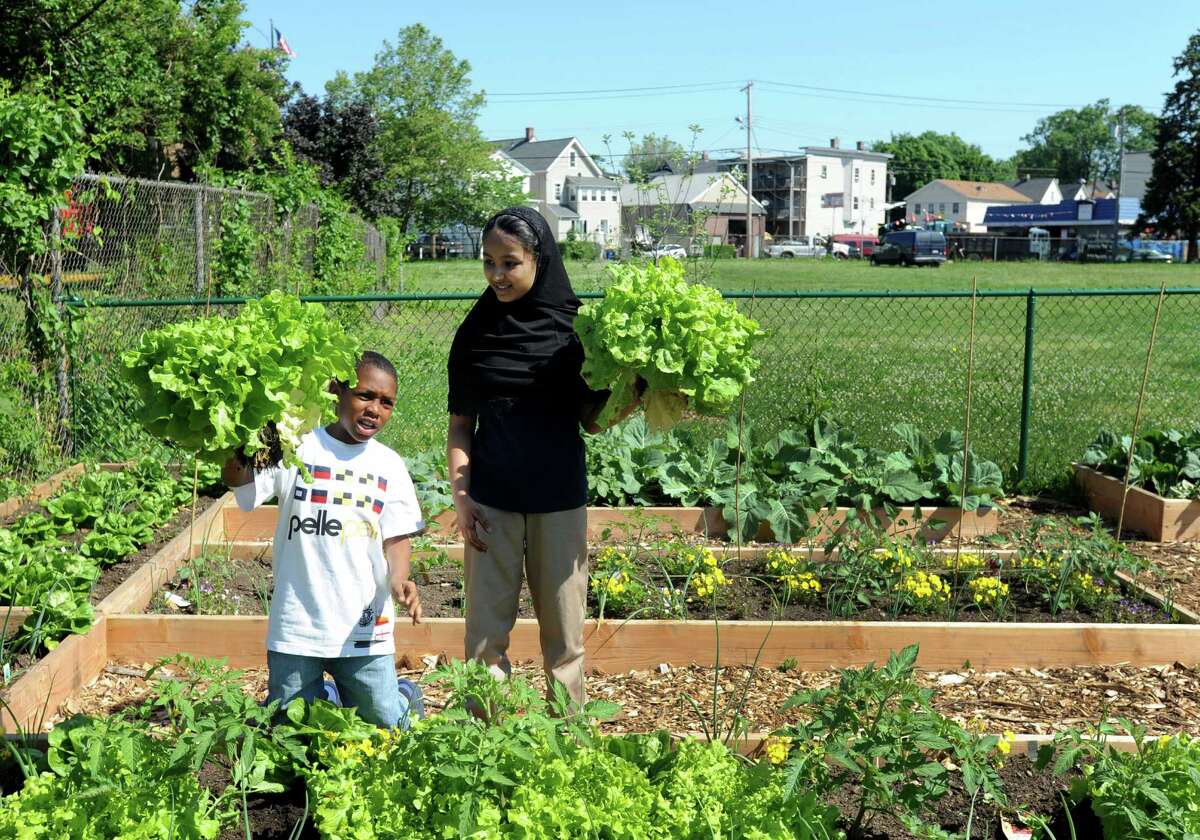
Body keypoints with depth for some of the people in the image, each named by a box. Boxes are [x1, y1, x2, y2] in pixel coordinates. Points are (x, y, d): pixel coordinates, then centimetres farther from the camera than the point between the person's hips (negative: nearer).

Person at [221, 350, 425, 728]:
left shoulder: (389, 466, 6)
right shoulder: (296, 448, -2)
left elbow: (397, 537, 4)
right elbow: (236, 481, -12)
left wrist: (398, 580, -15)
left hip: (364, 628, 1)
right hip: (296, 626, -1)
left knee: (386, 727, 4)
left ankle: (404, 696, 36)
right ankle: (325, 696, 38)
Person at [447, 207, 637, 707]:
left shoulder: (574, 326, -1)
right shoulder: (476, 332, 3)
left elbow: (591, 419, 1)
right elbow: (461, 424, 6)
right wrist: (460, 496, -3)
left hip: (559, 495, -1)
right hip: (491, 497, 1)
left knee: (563, 632, 6)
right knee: (487, 630, 3)